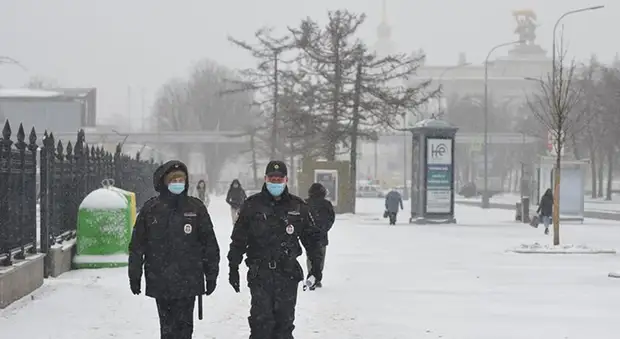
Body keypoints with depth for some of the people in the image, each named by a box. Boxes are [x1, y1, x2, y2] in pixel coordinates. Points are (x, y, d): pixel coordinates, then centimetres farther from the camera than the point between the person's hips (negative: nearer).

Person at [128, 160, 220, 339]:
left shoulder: (196, 208, 2)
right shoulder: (150, 209, 2)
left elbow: (209, 244, 6)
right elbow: (137, 245, 6)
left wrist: (211, 275, 5)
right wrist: (134, 275, 5)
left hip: (188, 282, -1)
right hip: (160, 282, 1)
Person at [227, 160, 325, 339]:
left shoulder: (298, 206, 6)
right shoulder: (252, 205, 1)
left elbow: (312, 236, 13)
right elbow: (238, 239, 5)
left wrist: (316, 265, 8)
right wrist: (233, 267, 3)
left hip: (288, 273, 2)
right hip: (259, 273, -2)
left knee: (285, 319, 5)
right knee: (261, 319, -7)